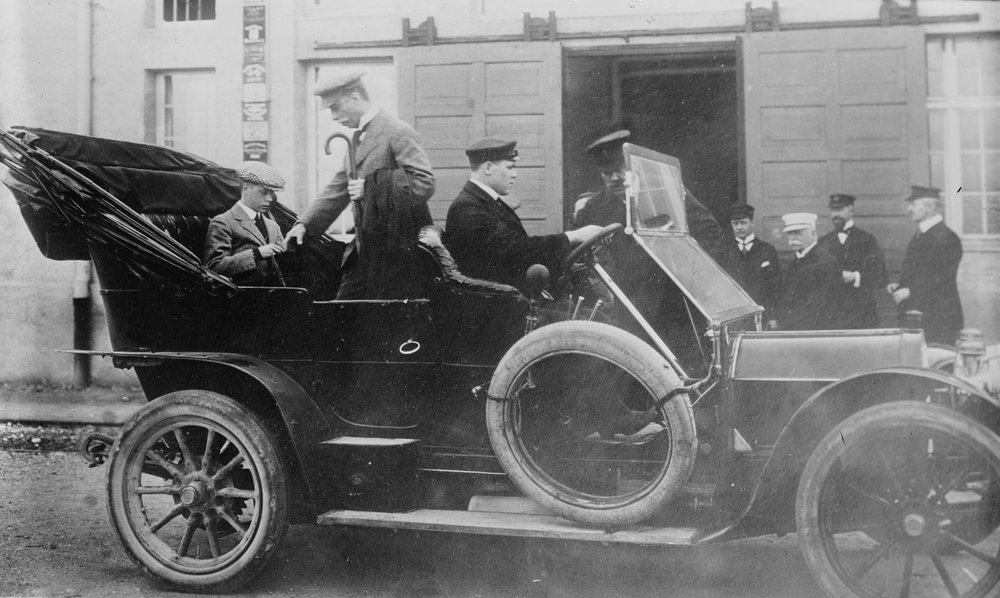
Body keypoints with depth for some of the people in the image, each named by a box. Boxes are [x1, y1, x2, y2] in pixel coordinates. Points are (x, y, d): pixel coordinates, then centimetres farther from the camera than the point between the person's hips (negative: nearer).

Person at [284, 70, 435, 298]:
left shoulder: (398, 132, -12)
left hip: (395, 249, -9)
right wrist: (305, 223, 11)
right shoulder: (358, 138, 16)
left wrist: (370, 187, -23)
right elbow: (338, 187, 22)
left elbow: (424, 184, -21)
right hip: (367, 249, 9)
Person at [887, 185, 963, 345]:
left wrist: (910, 291, -17)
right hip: (914, 314, 9)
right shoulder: (919, 236, 17)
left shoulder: (946, 237, -12)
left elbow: (943, 279, -17)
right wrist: (900, 286, 6)